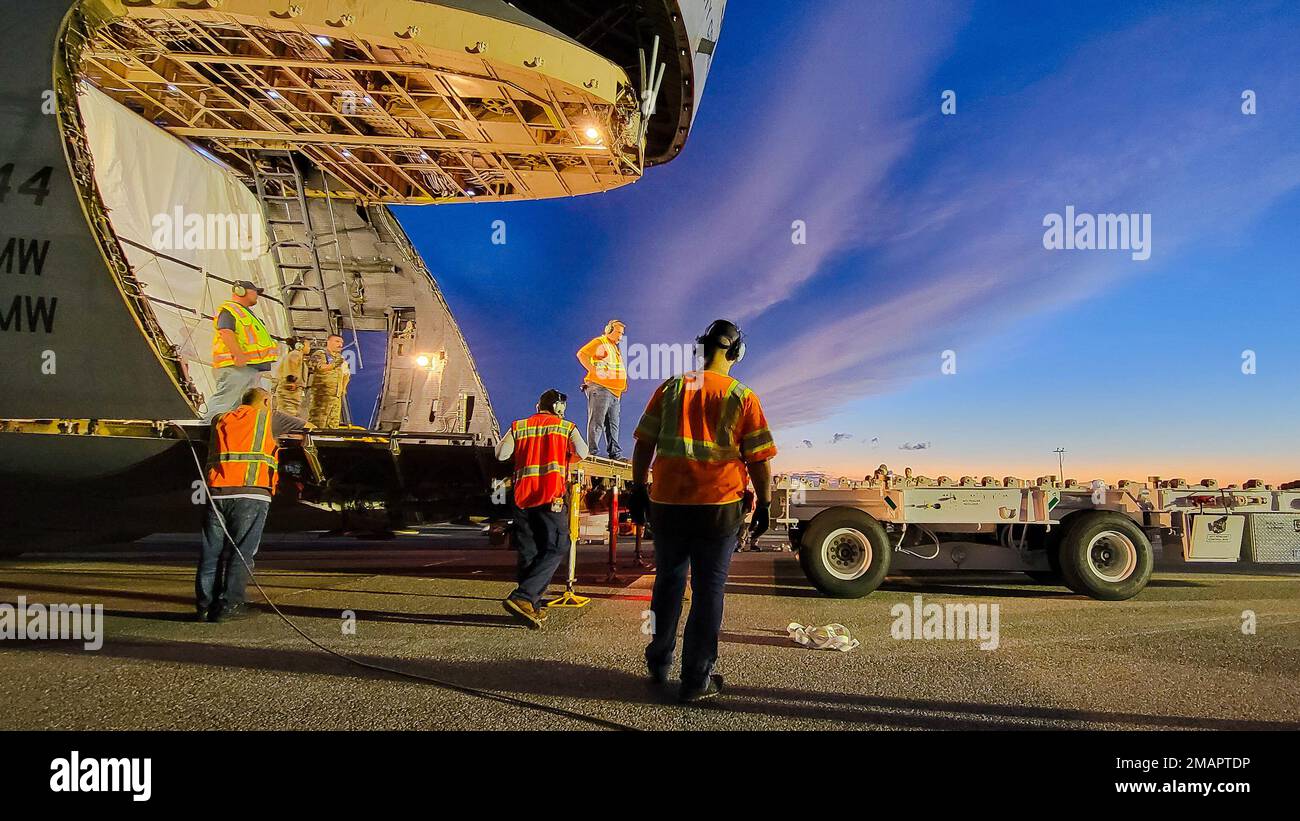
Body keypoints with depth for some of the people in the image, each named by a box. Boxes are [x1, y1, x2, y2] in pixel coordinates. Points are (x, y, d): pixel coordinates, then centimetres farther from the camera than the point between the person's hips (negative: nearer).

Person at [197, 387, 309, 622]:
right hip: (250, 492, -4)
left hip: (216, 491, 4)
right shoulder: (268, 417, 13)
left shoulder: (220, 420, 24)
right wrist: (309, 427, 49)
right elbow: (307, 426, 23)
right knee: (241, 552, -1)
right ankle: (229, 605, -3)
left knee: (212, 550, 8)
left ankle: (205, 604, 12)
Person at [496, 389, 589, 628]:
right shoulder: (566, 427, 6)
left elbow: (501, 454, 0)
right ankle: (522, 597, -16)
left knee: (528, 552, 12)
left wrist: (522, 451, 19)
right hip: (552, 497, -4)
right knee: (555, 550, 0)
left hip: (522, 496, 4)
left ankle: (533, 607, 12)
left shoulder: (518, 427, 12)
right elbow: (582, 452, -5)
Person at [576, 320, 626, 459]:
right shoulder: (600, 342, -3)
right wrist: (594, 371, -21)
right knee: (597, 422, -10)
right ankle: (592, 452, -11)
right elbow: (581, 354, -16)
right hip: (600, 389, -9)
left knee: (613, 424, 10)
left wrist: (624, 383, 19)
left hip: (615, 392, 9)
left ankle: (615, 453, 14)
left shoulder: (616, 347, 25)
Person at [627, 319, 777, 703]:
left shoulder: (670, 388, 4)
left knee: (668, 582, 17)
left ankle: (658, 665, 29)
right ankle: (696, 680, 11)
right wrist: (764, 505, 6)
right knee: (708, 590, 6)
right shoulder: (743, 397, -2)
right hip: (719, 505, -2)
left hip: (667, 502, 3)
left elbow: (644, 444, 4)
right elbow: (760, 459, -3)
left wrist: (638, 489, 11)